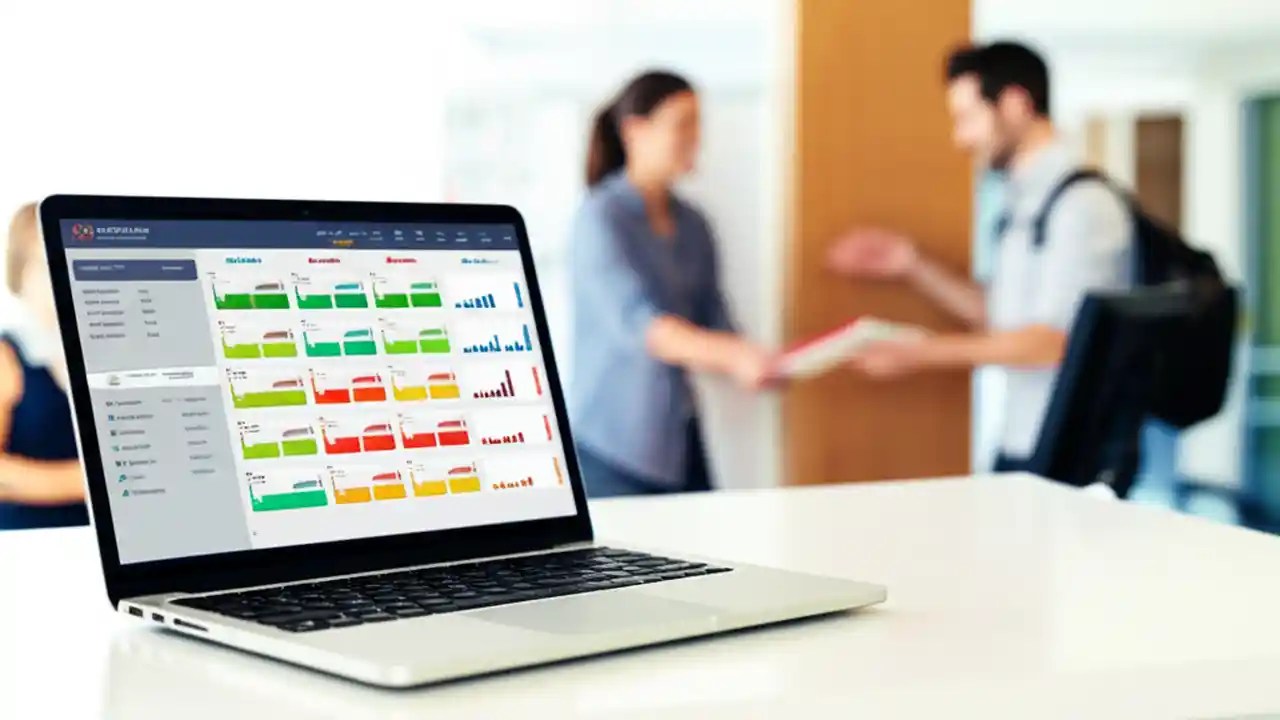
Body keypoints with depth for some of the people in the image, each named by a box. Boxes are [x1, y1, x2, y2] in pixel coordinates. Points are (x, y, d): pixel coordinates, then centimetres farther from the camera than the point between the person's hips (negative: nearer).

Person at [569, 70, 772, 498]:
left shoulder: (693, 226, 10)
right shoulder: (601, 218, -10)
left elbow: (713, 323, 8)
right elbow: (637, 322, -24)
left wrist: (756, 364, -13)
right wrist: (731, 354, -39)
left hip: (680, 440, 6)